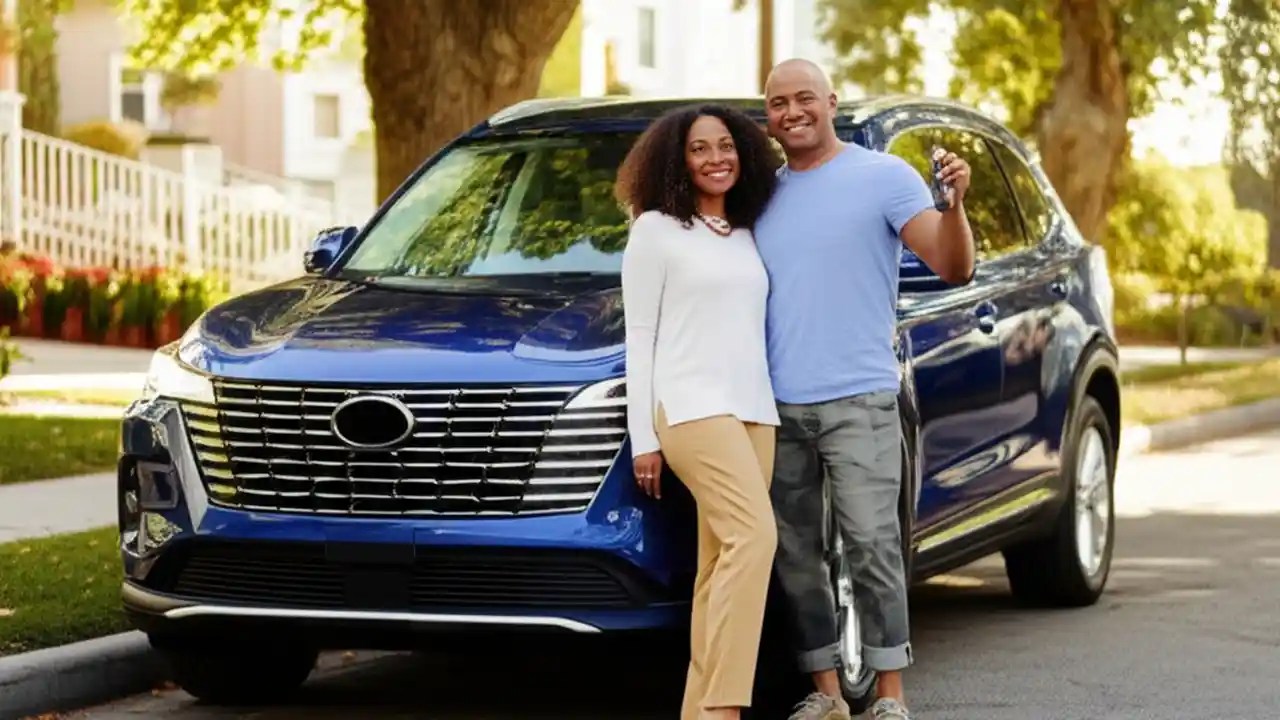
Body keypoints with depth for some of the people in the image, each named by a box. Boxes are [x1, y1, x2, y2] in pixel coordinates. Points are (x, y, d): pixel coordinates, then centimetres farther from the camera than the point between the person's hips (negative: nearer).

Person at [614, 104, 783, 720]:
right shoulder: (655, 230, 3)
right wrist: (642, 438, -5)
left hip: (755, 410, 7)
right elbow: (639, 337, 0)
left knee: (721, 565, 2)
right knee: (754, 536, -23)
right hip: (690, 408, -6)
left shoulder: (748, 236, 19)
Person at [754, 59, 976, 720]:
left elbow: (954, 268, -10)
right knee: (794, 555, 7)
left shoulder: (884, 176, -1)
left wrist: (954, 204, -26)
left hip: (857, 399, -5)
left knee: (872, 545, -9)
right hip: (777, 406, 5)